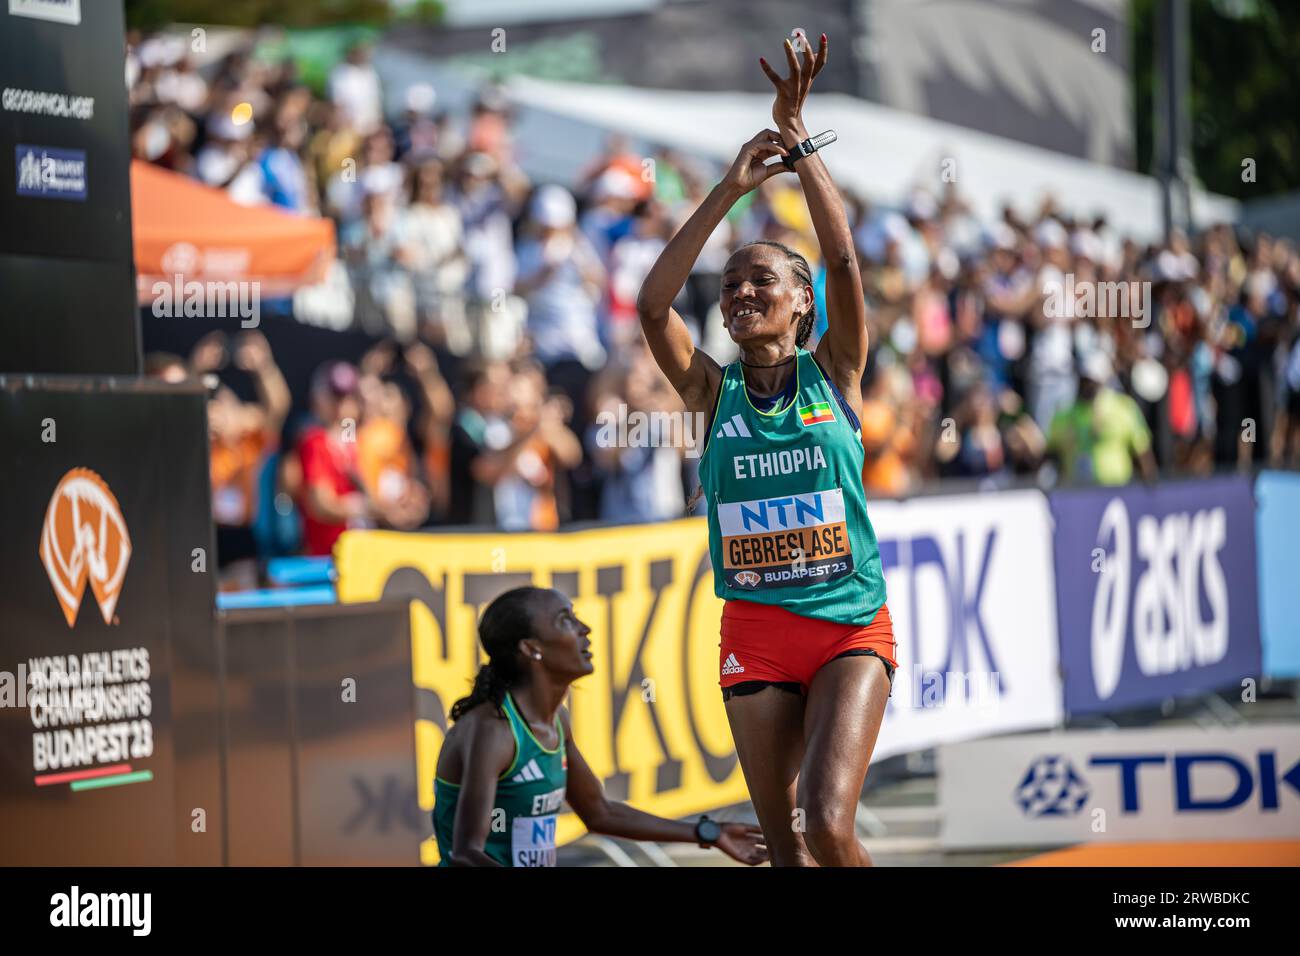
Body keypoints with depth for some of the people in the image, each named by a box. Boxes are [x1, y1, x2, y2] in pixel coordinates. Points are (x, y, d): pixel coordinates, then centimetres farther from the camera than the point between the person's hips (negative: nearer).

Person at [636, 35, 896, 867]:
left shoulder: (834, 375, 2)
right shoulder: (714, 391, 5)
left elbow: (843, 260, -11)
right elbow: (653, 302, -9)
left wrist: (797, 138, -14)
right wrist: (732, 188, -13)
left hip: (852, 627, -2)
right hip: (755, 634, 3)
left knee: (828, 825, -20)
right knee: (786, 847, 3)